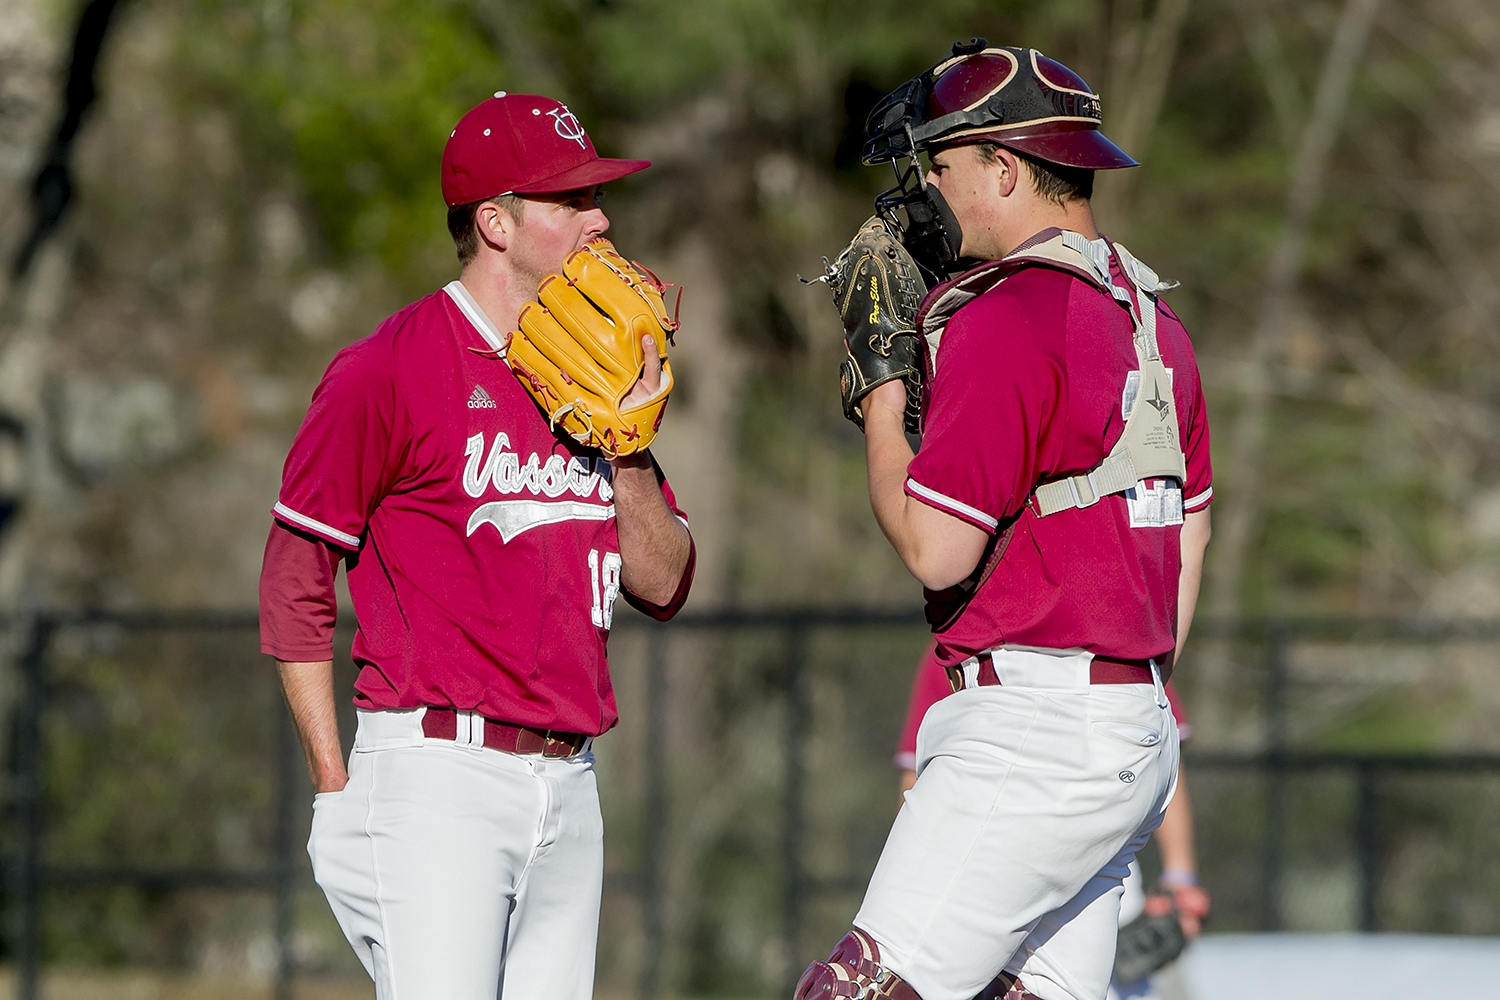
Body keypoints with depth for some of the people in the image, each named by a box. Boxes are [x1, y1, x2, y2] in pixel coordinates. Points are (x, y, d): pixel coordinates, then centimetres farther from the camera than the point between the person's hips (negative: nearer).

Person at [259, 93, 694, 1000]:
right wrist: (337, 789, -7)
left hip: (568, 787, 7)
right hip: (438, 776, -7)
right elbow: (294, 584, -4)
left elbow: (662, 585, 14)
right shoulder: (390, 370, -6)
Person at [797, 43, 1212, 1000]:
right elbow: (1190, 533, 23)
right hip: (1138, 725, 10)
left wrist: (882, 396, -3)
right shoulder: (1152, 319, 16)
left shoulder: (1008, 319, -14)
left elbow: (936, 549, -16)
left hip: (1036, 731, -10)